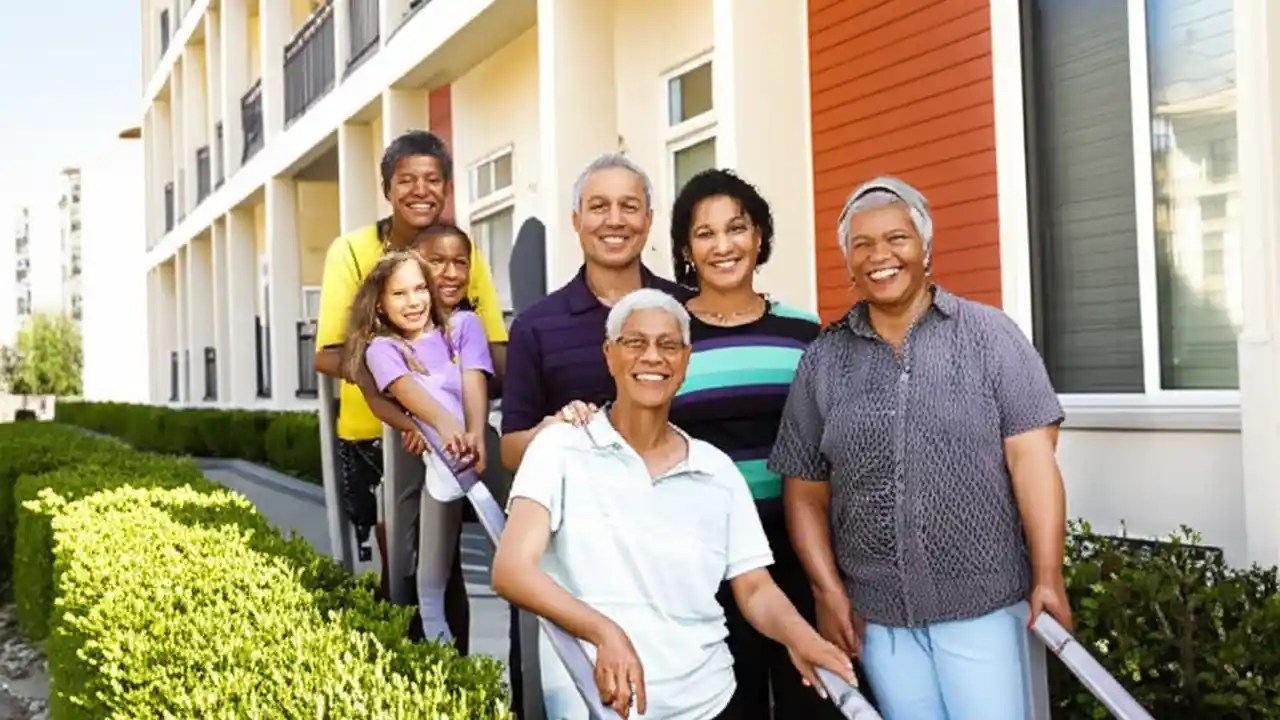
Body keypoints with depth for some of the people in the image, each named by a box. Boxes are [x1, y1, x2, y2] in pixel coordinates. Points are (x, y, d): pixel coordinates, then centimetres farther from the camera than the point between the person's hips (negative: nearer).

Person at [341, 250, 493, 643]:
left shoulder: (463, 325, 18)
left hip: (486, 446, 1)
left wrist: (476, 435, -24)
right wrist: (445, 426, -37)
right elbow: (406, 389, -12)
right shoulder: (382, 348, 12)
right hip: (438, 461, -1)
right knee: (433, 574, -19)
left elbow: (474, 381, 0)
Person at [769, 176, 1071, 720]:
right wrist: (829, 592, -2)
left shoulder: (988, 335, -1)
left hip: (981, 602, -2)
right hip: (876, 612, 2)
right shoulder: (822, 361, 5)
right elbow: (806, 492, 6)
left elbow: (1030, 457, -7)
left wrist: (1048, 579, -13)